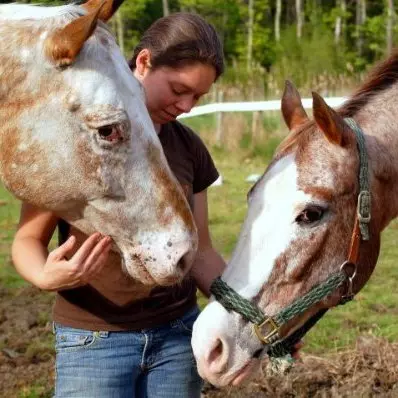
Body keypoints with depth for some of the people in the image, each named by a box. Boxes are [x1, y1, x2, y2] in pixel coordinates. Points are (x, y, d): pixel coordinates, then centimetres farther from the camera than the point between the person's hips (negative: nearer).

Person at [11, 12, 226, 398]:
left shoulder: (189, 148, 3)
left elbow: (199, 251, 8)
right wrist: (47, 276, -28)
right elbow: (27, 240, -6)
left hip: (178, 334, 4)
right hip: (92, 339, -4)